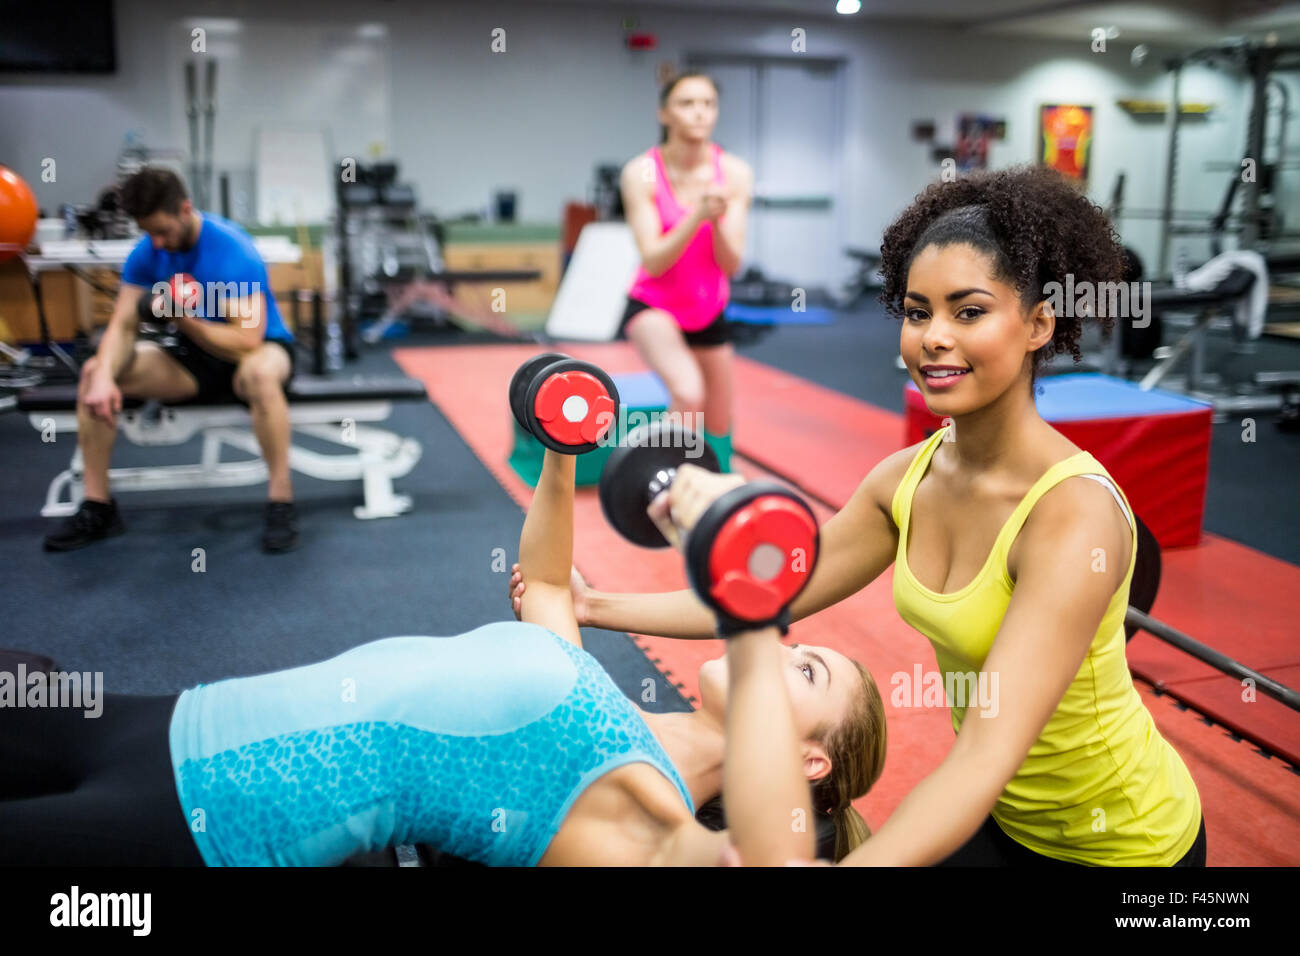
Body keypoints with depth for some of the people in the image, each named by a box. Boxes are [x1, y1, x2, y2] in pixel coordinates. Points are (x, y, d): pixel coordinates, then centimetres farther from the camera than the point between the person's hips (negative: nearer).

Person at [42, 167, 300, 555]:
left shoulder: (233, 251, -24)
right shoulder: (145, 254, -6)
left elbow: (247, 342, -28)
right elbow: (123, 326, -10)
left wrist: (181, 317, -35)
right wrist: (105, 376, -28)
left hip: (259, 348, -6)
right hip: (193, 355, 6)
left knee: (260, 375, -43)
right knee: (94, 371, -12)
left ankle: (281, 502, -31)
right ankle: (97, 507, -6)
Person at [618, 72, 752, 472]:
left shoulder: (735, 173, -10)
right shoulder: (642, 173, -17)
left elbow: (731, 263, -12)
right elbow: (653, 260, -22)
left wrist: (718, 220, -32)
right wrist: (697, 216, -35)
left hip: (709, 311, 4)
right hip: (653, 305, -4)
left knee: (718, 423, 15)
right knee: (688, 391, -31)